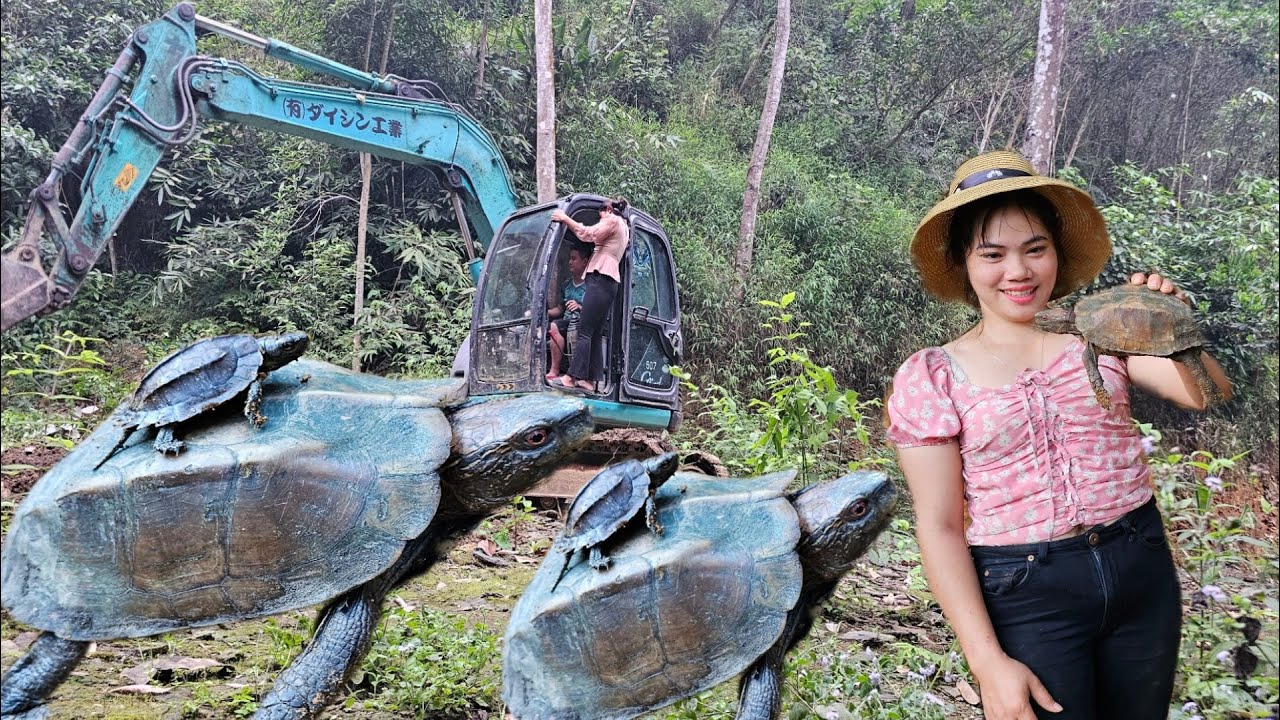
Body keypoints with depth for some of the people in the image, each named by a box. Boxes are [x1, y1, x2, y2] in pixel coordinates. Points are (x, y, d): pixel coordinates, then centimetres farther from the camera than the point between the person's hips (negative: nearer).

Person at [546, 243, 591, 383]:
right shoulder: (567, 284, 20)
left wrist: (580, 308, -24)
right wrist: (547, 312, 6)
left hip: (581, 325, -7)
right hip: (566, 322, 7)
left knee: (554, 327, -33)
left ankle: (554, 372, -29)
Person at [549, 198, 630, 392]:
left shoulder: (613, 220, 2)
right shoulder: (623, 228, 30)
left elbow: (589, 234, -10)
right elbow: (596, 238, 26)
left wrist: (565, 219, -3)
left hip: (601, 278, -10)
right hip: (609, 282, 10)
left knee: (584, 331, -14)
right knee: (596, 333, 6)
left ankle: (572, 376, -19)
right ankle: (590, 379, 3)